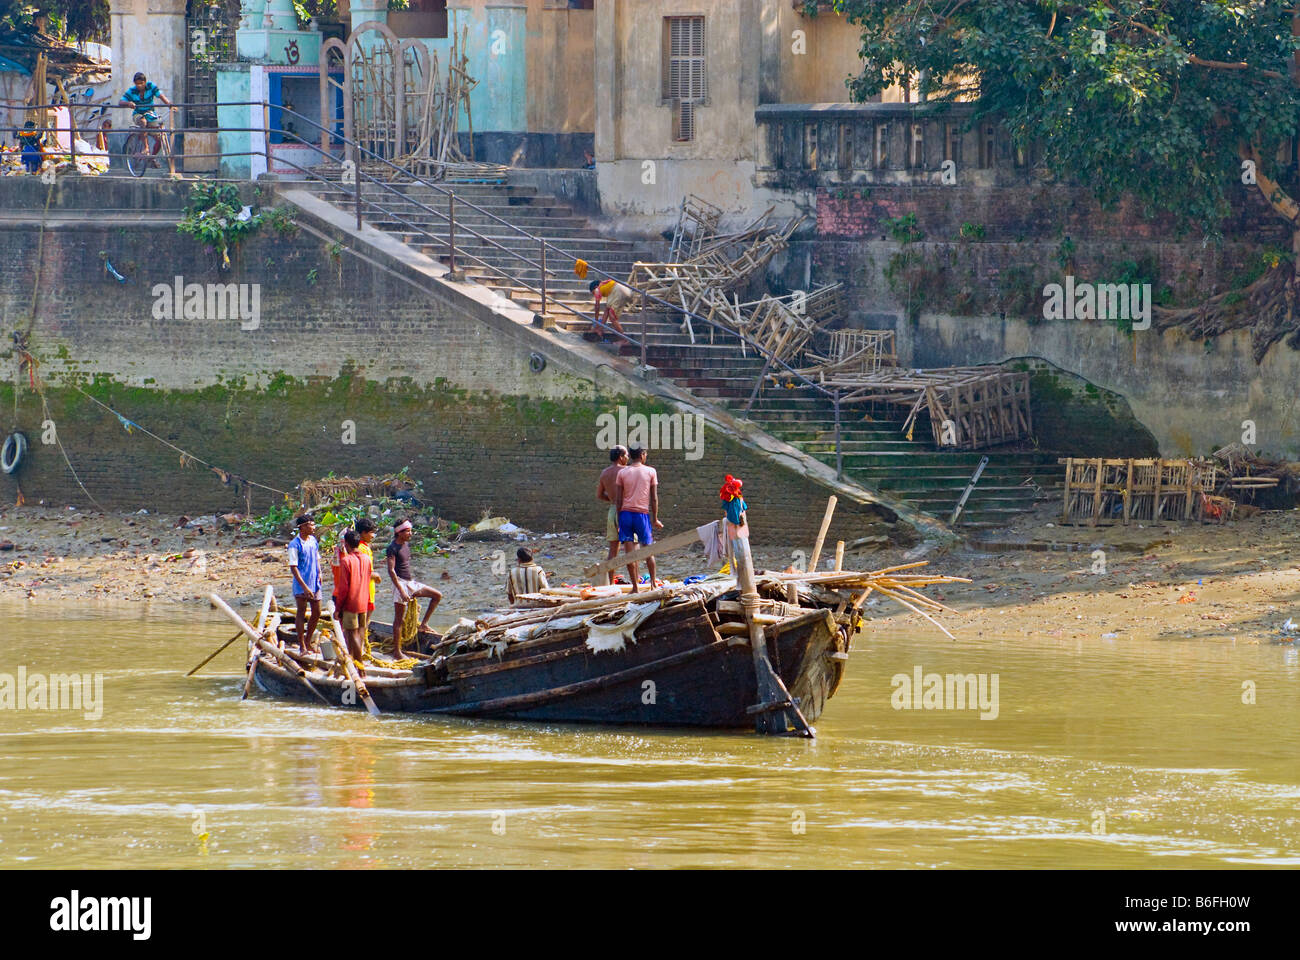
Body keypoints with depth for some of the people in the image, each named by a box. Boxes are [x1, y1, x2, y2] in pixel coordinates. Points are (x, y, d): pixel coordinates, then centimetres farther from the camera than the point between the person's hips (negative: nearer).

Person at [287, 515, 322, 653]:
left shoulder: (313, 541, 8)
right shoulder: (295, 545, -14)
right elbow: (293, 567, -16)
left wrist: (319, 573, 7)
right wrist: (304, 587, -20)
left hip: (314, 583, 7)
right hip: (301, 585, -7)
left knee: (317, 613, 10)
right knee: (301, 614, 1)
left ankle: (308, 641, 26)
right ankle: (302, 646, 8)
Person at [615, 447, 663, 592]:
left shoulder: (622, 473, 3)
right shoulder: (650, 472, 1)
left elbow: (618, 499, 1)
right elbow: (654, 498, 2)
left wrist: (618, 520, 7)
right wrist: (655, 519, 9)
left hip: (625, 513, 0)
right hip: (642, 514, 0)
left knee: (629, 552, 0)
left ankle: (635, 587, -2)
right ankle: (653, 584, 15)